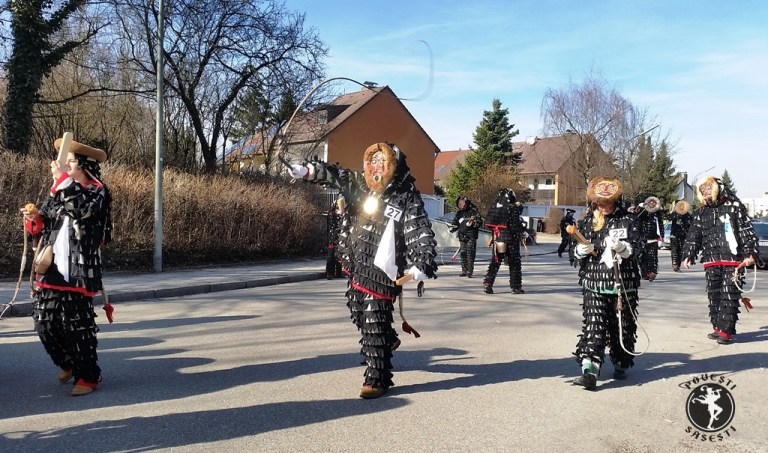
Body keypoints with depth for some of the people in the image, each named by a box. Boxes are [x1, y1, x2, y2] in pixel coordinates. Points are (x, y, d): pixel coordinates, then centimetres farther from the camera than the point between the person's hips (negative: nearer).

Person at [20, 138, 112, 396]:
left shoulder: (96, 191, -3)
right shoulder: (59, 190, 15)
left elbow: (82, 209, -25)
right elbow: (46, 224, 19)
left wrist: (64, 179, -19)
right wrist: (35, 218, -2)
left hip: (78, 269, -7)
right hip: (52, 267, 7)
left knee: (77, 323, -4)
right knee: (45, 321, 9)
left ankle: (88, 376, 10)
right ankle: (68, 363, 33)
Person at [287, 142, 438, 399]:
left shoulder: (407, 199, -10)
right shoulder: (360, 187, 9)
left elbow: (422, 234, -16)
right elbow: (333, 175, 6)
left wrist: (423, 264, -29)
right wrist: (306, 171, -11)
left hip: (381, 272, -7)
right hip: (355, 267, 8)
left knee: (374, 324, -5)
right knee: (359, 315, 22)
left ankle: (378, 378, 9)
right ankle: (388, 342, 49)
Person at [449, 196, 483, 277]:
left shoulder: (473, 211, -3)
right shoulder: (459, 213, 13)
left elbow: (480, 222, -3)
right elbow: (455, 223, 19)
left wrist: (473, 223, -21)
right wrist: (452, 228, -1)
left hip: (471, 237, -6)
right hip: (462, 236, 6)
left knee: (470, 254, -10)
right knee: (462, 253, 7)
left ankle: (469, 271, -7)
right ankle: (464, 271, 17)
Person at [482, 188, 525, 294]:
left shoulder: (493, 208, 5)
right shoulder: (512, 208, -12)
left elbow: (488, 223, 10)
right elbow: (515, 225, -13)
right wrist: (521, 234, 0)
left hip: (497, 240, 5)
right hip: (511, 241, -5)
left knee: (495, 261, 13)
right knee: (514, 263, 6)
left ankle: (488, 282, 3)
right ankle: (516, 286, 10)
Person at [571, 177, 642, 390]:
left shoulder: (627, 220, 2)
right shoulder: (587, 221, 7)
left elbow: (636, 247, -2)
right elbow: (576, 252, 11)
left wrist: (621, 247, -22)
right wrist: (581, 250, -12)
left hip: (623, 282, 0)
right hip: (594, 283, 0)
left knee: (622, 326, 11)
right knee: (593, 325, -8)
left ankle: (621, 365, 31)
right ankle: (589, 371, -14)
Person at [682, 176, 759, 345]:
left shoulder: (734, 206, 2)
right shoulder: (701, 213, 15)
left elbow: (747, 231, -2)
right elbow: (693, 237, 14)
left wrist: (751, 253, -11)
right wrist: (688, 255, 4)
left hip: (733, 261, -5)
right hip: (711, 262, 5)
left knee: (729, 296, -6)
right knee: (714, 296, 8)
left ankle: (726, 331, -5)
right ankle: (718, 327, 18)